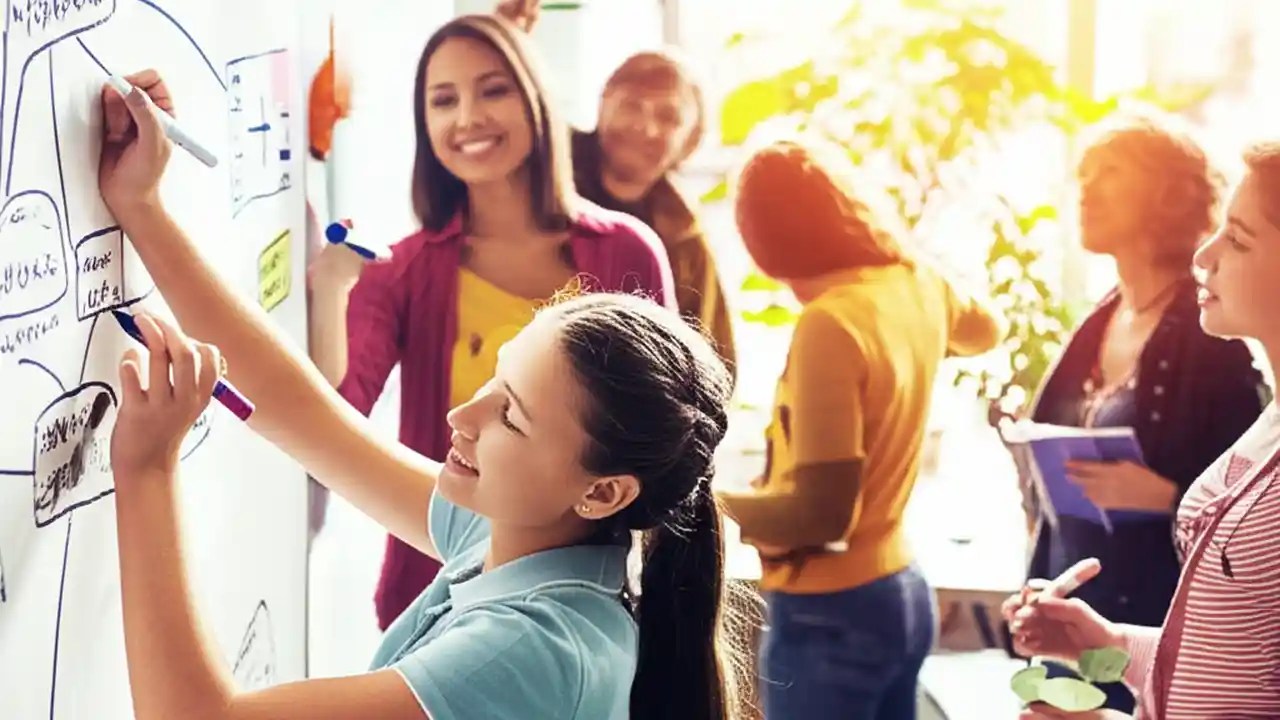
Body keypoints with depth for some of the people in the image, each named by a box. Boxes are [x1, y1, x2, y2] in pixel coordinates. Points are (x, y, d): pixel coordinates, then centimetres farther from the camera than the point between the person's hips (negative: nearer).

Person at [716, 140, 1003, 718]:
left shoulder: (829, 325, -23)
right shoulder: (916, 284, 1)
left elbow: (822, 515, -25)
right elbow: (984, 330, 28)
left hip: (831, 614, -9)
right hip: (901, 590, 9)